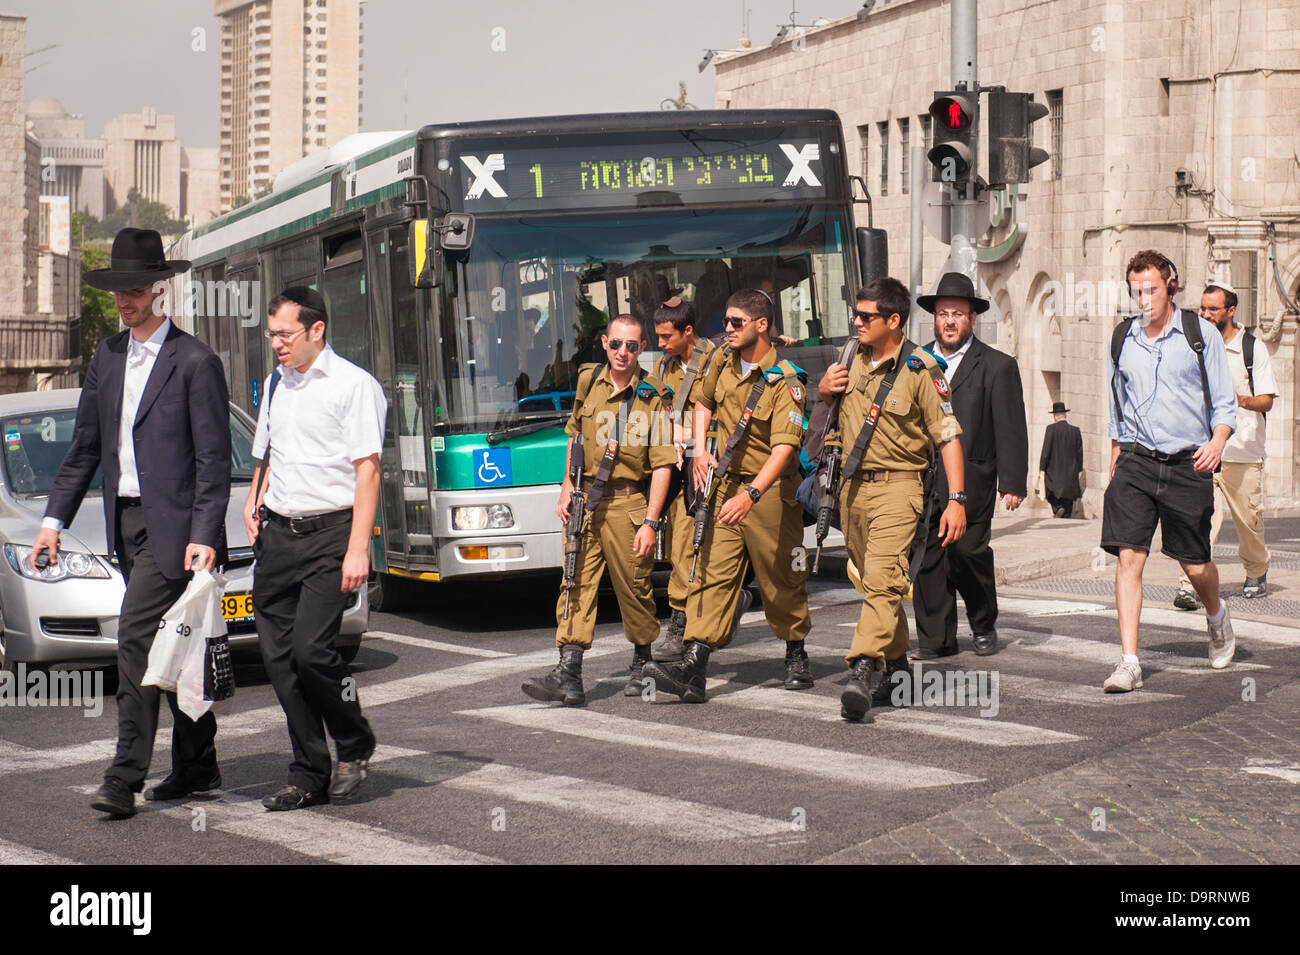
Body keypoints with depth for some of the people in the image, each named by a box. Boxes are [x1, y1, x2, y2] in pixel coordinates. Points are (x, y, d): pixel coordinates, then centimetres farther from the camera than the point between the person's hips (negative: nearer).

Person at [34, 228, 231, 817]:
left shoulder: (195, 363, -8)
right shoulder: (107, 358, 13)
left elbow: (213, 459, -10)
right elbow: (85, 447, 18)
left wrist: (203, 537, -18)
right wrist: (54, 519, 12)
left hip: (170, 525, -7)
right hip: (125, 524, 7)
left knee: (136, 638, -14)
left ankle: (125, 779, -12)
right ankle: (198, 766, 23)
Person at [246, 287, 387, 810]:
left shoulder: (353, 385, -4)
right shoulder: (275, 384, 18)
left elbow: (367, 470, -9)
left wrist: (357, 549, -16)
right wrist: (253, 502, 10)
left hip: (329, 532, -7)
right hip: (277, 533, 7)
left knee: (310, 650, -17)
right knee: (278, 658, 3)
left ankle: (355, 747, 8)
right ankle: (309, 775, 12)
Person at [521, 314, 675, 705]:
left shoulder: (653, 395, -5)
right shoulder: (588, 380, 8)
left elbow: (662, 465, -7)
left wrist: (650, 522, -12)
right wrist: (567, 489, 13)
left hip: (628, 503, -4)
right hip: (585, 499, 4)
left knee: (633, 586, 5)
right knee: (577, 583, -4)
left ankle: (642, 662, 27)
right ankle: (569, 674, -9)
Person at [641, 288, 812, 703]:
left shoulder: (784, 381, -16)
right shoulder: (724, 364, 6)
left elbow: (784, 446, -26)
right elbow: (702, 403, 26)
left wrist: (751, 495, -37)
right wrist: (701, 452, 9)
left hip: (771, 490, -5)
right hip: (726, 483, 5)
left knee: (782, 581, 6)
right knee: (712, 573, -6)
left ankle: (796, 656, 28)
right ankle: (693, 668, -15)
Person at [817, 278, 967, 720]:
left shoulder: (920, 369, -9)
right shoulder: (852, 357, 10)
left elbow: (948, 436, -10)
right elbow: (824, 401, 27)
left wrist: (956, 499, -17)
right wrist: (824, 389, 2)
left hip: (896, 485, -7)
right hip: (852, 485, 7)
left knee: (882, 579, -19)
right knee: (873, 580, 14)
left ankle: (862, 673, -31)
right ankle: (897, 669, 27)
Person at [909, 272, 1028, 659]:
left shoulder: (997, 366, 3)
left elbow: (1011, 431, 0)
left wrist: (1013, 484, -7)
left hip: (970, 480, -3)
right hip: (921, 481, 3)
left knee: (969, 553, -2)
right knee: (925, 559, 0)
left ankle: (984, 625, 22)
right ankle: (935, 640, 8)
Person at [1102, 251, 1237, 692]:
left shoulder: (1200, 334, 0)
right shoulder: (1122, 339, 9)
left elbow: (1225, 402, 3)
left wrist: (1217, 441, -16)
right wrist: (1114, 465, 20)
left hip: (1187, 462, -2)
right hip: (1136, 460, 2)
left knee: (1195, 564, 7)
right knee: (1128, 556, -12)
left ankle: (1216, 616, 41)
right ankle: (1129, 662, -12)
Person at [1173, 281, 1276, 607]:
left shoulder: (1253, 348, -1)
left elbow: (1266, 400, -5)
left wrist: (1243, 401, -24)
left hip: (1244, 449, -2)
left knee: (1249, 519, 9)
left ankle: (1257, 572, 35)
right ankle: (1190, 585, -21)